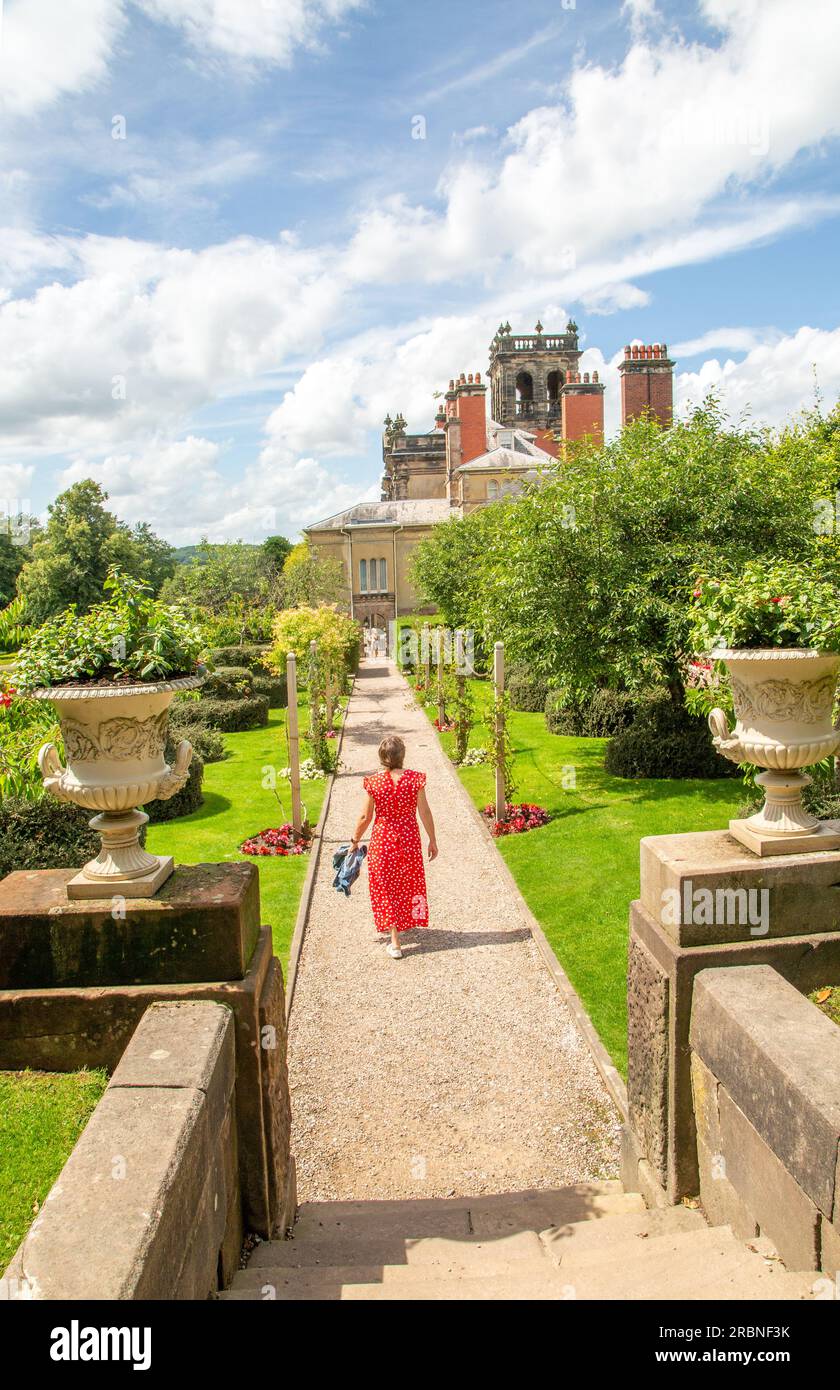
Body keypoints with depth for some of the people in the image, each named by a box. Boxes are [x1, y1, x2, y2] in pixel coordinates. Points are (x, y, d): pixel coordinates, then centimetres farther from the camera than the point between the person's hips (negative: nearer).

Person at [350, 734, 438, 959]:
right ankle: (403, 924, 45)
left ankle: (395, 942, 11)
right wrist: (432, 840, 5)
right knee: (408, 884, 24)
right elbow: (424, 812, -6)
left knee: (386, 889, 11)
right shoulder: (415, 779, -12)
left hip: (382, 840, -1)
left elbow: (365, 817, -7)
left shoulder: (374, 782, -14)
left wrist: (355, 840, 8)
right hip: (409, 839, 2)